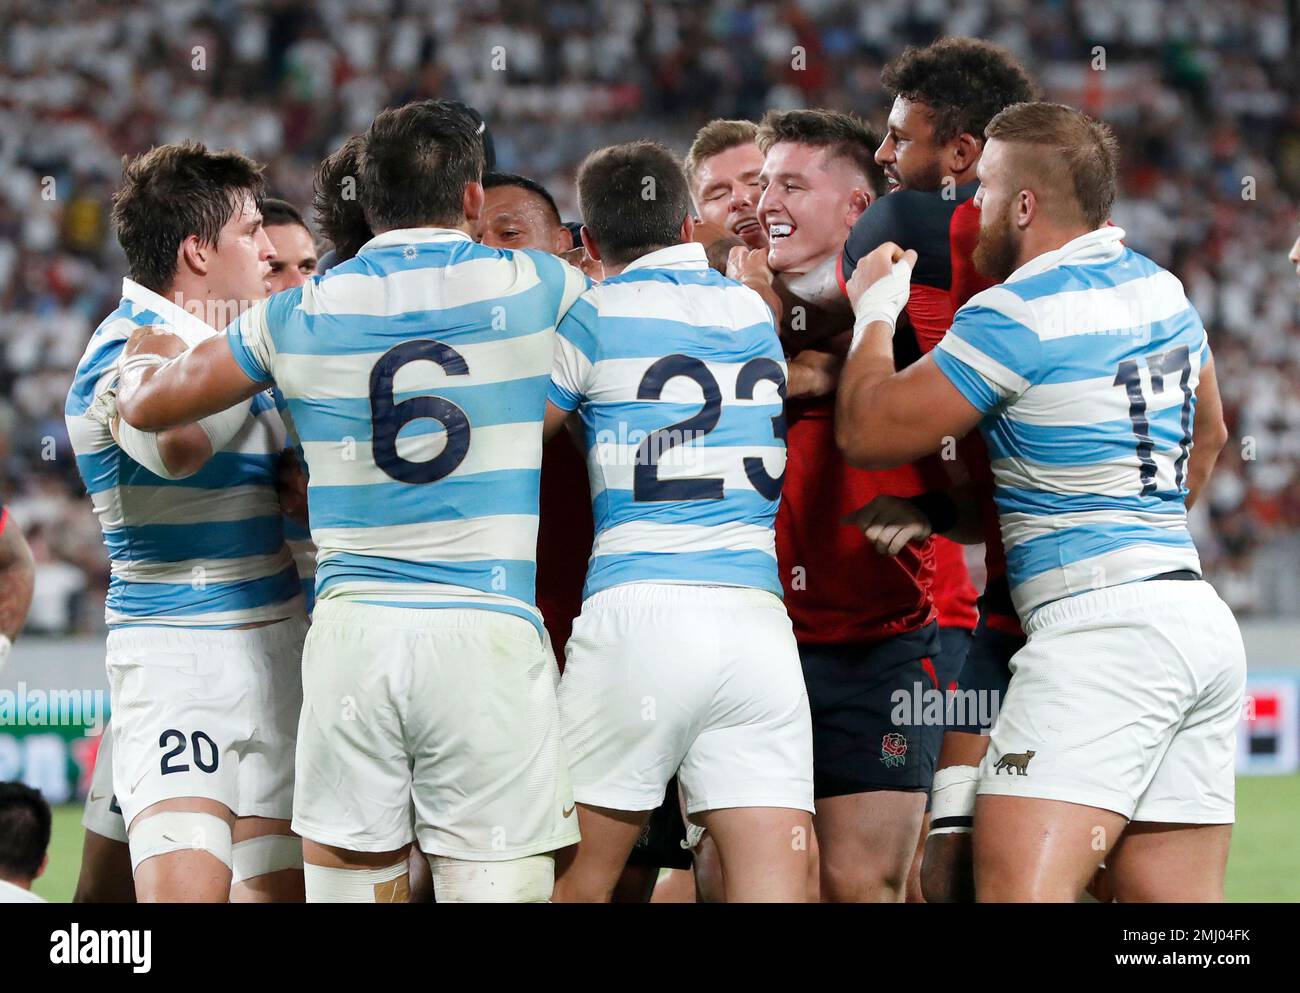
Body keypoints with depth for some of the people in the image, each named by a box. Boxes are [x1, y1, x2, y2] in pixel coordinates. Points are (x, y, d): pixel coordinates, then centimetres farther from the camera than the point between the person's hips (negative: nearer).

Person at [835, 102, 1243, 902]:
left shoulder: (1015, 315, -9)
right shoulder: (1162, 288, 16)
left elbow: (867, 432, -4)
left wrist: (875, 310, 12)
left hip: (1101, 626, -9)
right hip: (1203, 624, 9)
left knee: (1016, 886, -19)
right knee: (1178, 901, 5)